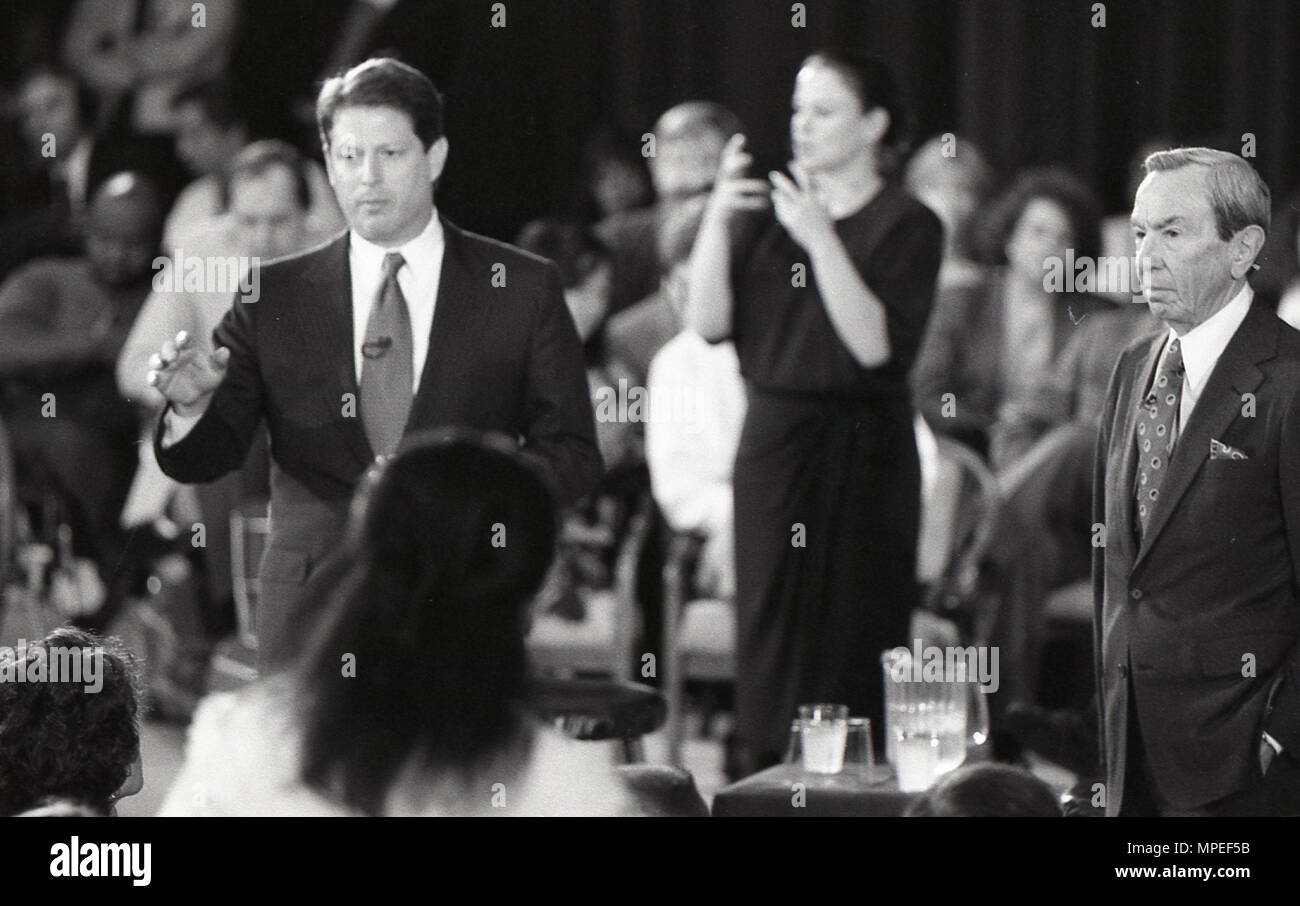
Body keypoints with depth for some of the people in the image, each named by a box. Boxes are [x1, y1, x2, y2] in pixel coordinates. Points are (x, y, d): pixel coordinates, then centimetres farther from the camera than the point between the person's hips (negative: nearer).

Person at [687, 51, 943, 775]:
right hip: (772, 443, 4)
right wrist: (718, 219, -9)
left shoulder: (907, 225, -1)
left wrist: (820, 243, -21)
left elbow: (876, 344, -14)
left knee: (851, 641, -6)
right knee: (769, 634, 3)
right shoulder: (770, 213, 11)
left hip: (860, 451, -4)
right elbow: (710, 323, 2)